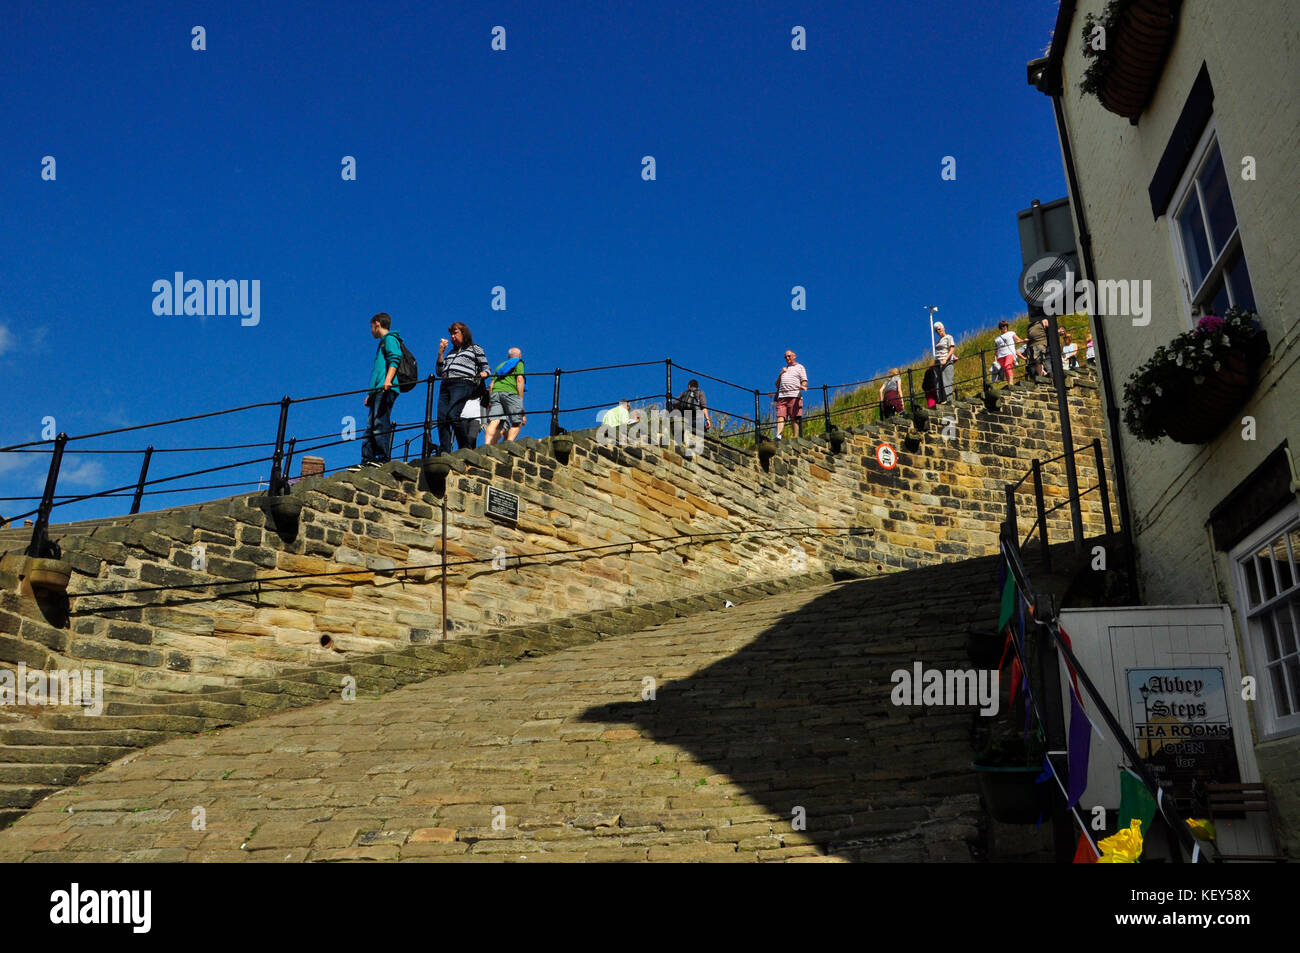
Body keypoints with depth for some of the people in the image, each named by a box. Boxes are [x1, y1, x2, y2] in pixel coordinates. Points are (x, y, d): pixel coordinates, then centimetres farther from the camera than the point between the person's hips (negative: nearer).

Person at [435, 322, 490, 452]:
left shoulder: (475, 349, 18)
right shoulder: (450, 352, 32)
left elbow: (485, 368, 13)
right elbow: (440, 372, 25)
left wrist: (483, 373, -10)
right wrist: (440, 353, 18)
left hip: (463, 384, -6)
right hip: (445, 386, 6)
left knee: (452, 415, -26)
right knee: (441, 419, -11)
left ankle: (466, 447, -16)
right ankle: (445, 453, -14)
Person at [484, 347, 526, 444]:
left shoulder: (500, 365, 33)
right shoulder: (519, 363, 17)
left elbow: (491, 385, 25)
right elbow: (519, 380, 2)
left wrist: (491, 401, 26)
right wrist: (521, 401, -1)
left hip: (495, 392, 5)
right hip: (510, 392, -5)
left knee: (495, 422, -10)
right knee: (517, 423, -2)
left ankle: (487, 445, -30)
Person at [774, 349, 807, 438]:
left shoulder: (799, 367, 18)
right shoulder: (784, 369, 31)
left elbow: (804, 381, 5)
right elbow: (777, 384, 26)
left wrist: (803, 386, -18)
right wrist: (780, 374, 10)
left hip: (794, 395, -4)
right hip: (782, 396, 4)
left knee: (794, 418, -10)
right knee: (780, 416, -14)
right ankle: (778, 435, -27)